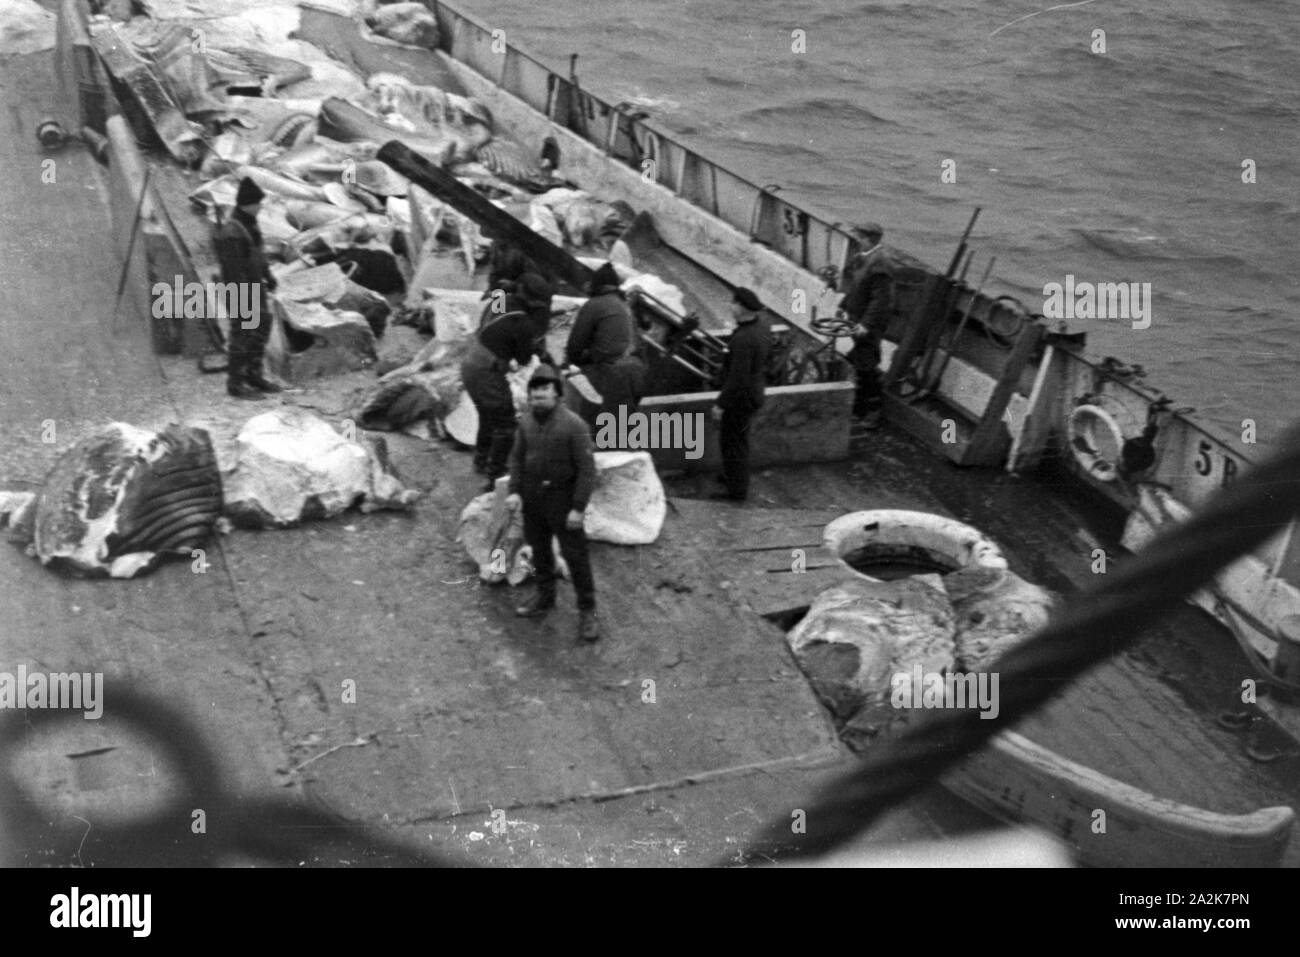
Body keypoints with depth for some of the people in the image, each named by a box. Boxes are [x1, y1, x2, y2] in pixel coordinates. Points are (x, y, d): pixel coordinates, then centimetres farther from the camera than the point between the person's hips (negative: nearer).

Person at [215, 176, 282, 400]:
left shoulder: (250, 223, 7)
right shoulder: (232, 233, -23)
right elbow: (235, 268, -25)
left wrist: (268, 275, 19)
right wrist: (245, 296, -25)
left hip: (255, 286, 10)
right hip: (239, 291, -10)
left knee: (261, 329, 15)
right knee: (241, 335, -2)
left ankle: (254, 375, 27)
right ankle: (235, 382, 8)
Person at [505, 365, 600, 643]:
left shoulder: (573, 424, -20)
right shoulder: (526, 420, -4)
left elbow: (587, 468, -17)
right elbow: (517, 456, 9)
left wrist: (578, 507, -18)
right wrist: (515, 491, -3)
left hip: (561, 498, -5)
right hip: (532, 497, 5)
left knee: (575, 555, 1)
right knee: (539, 549, 21)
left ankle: (587, 612, 12)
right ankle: (545, 596, 41)